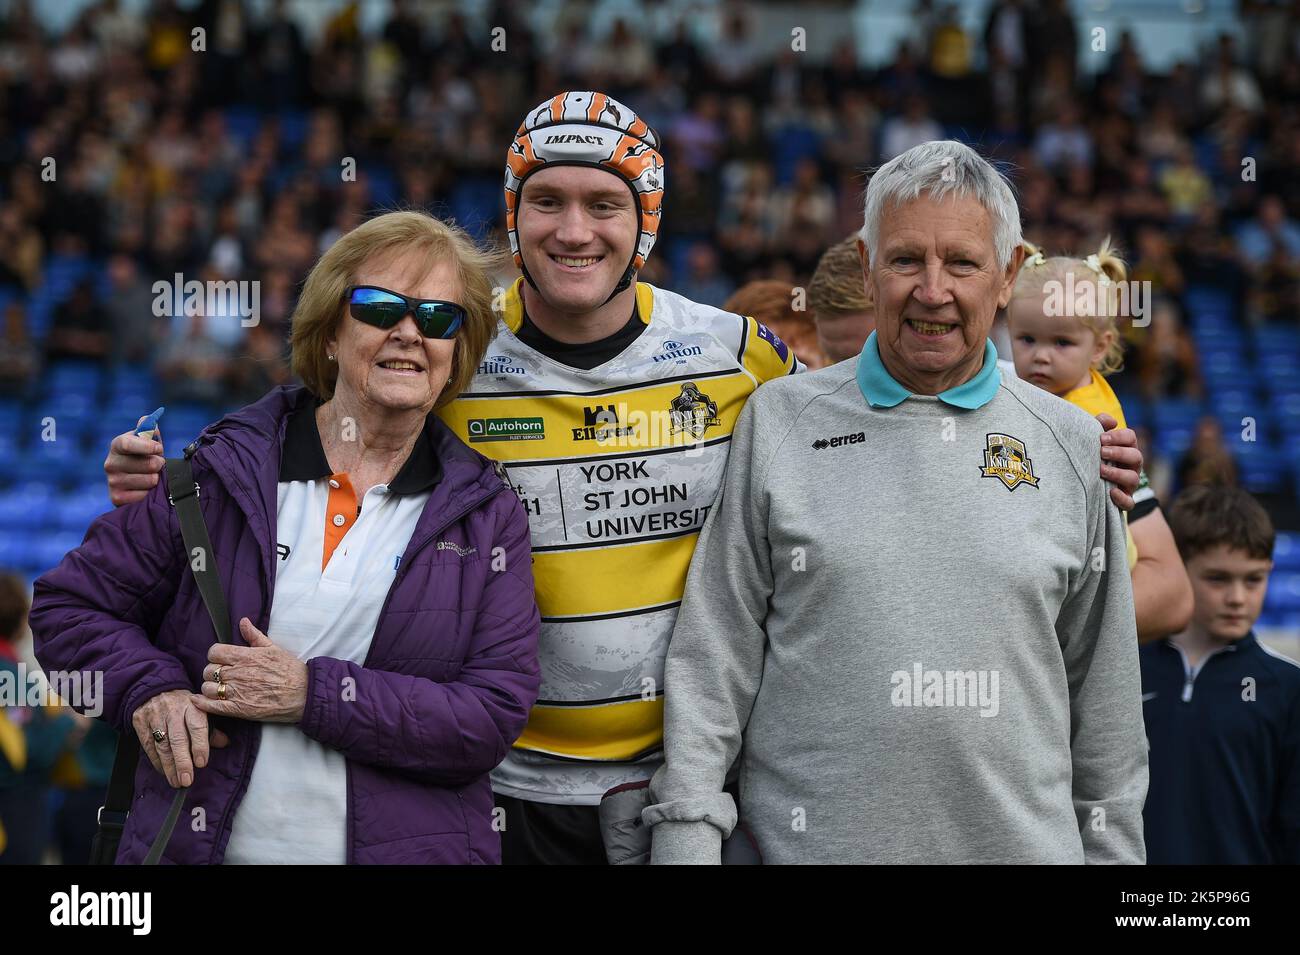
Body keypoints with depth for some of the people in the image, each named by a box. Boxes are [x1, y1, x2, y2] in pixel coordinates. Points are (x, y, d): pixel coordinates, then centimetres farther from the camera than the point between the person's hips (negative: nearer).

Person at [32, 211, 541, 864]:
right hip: (201, 845, 0)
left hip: (408, 847, 0)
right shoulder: (222, 471, 0)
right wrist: (150, 689, -13)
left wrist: (314, 694, -18)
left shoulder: (489, 515, 0)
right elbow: (70, 605, 6)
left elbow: (495, 716, -10)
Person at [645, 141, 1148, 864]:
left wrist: (1111, 849, 8)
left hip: (1025, 840, 2)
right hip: (810, 839, -1)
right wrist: (687, 835, -5)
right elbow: (712, 655, 1)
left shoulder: (1071, 444, 7)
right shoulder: (779, 423, 2)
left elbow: (1102, 683, 10)